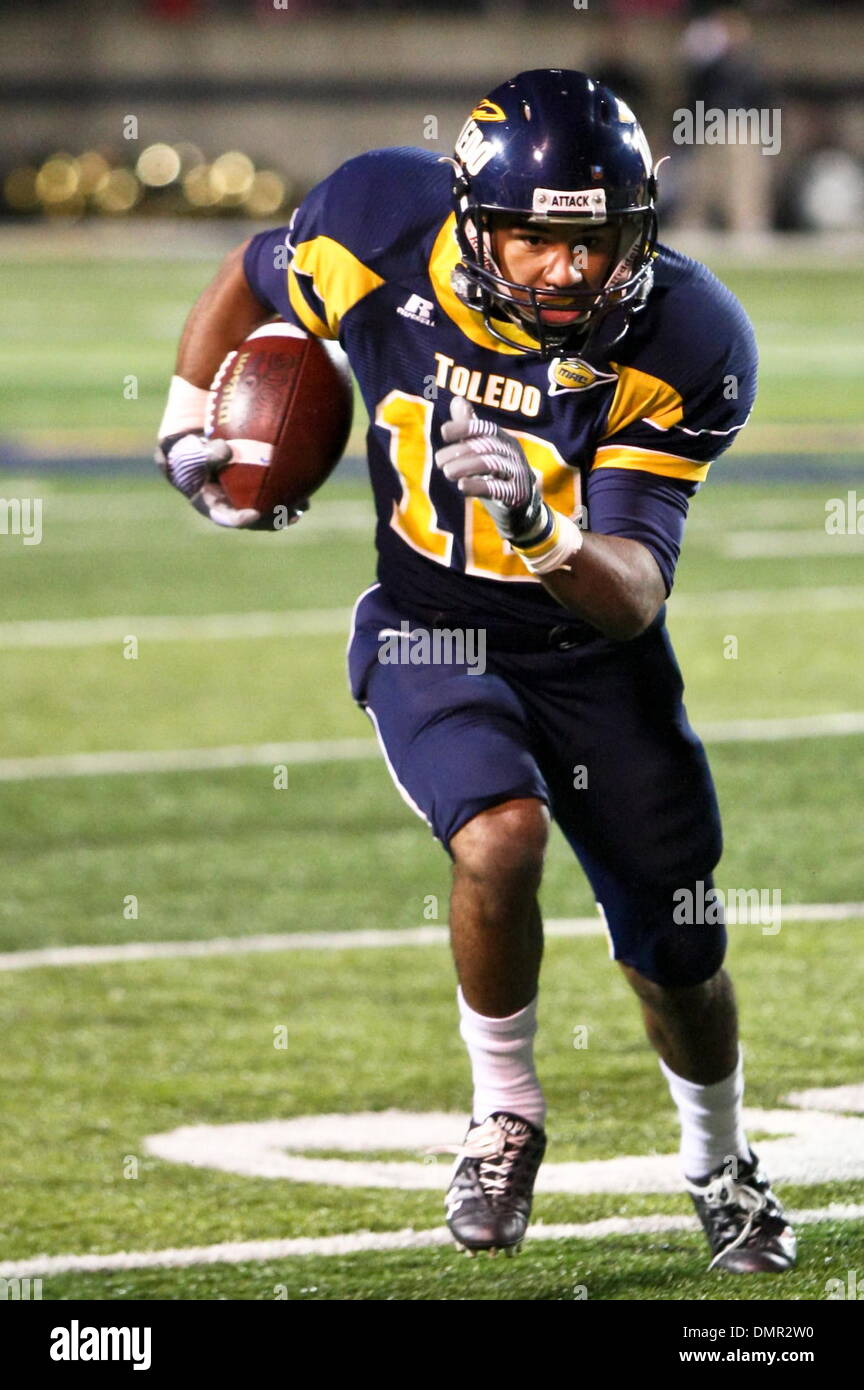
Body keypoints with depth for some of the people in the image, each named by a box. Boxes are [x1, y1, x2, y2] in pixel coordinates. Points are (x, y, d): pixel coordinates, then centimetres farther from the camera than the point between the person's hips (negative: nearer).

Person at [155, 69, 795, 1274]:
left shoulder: (683, 346, -25)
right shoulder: (383, 232, -23)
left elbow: (634, 597, -29)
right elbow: (251, 280, 3)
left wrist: (546, 532, -48)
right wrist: (191, 424, 3)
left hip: (592, 654, 1)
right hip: (428, 633, -1)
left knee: (680, 961, 9)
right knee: (502, 837, -30)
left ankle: (719, 1163, 41)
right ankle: (505, 1114, -5)